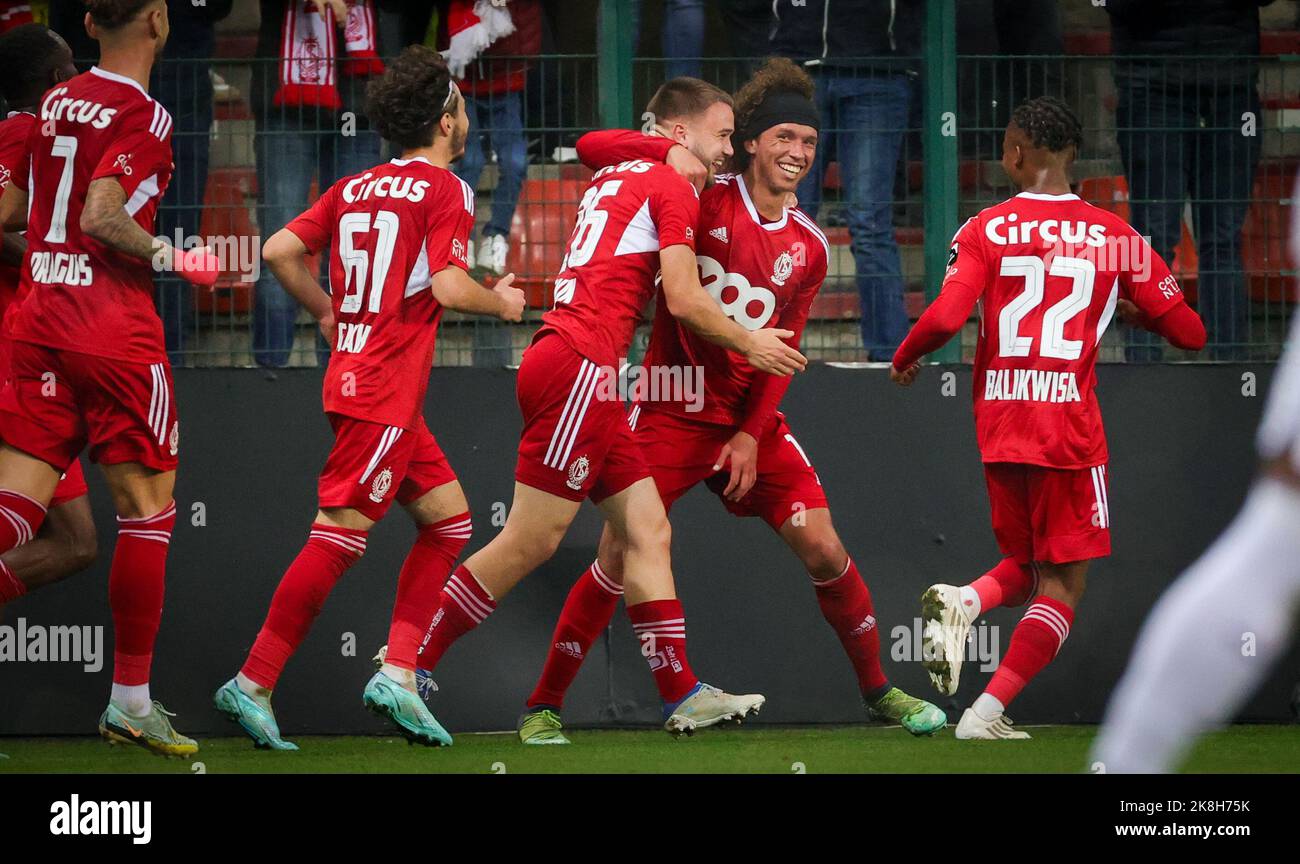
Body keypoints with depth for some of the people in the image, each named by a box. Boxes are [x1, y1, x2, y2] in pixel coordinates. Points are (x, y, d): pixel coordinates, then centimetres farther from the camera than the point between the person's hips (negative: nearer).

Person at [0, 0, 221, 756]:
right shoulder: (143, 115, -9)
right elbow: (101, 217, -20)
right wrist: (178, 260, -9)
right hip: (113, 329, -6)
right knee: (148, 511, 5)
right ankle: (131, 699, 6)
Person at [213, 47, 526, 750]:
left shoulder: (354, 188, 14)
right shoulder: (444, 189, -7)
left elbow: (279, 251, 9)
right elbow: (448, 286, -18)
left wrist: (329, 312, 22)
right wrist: (502, 302, 1)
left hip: (353, 371, 9)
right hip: (385, 390, -9)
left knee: (448, 517, 13)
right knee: (340, 534, -9)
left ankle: (398, 673, 6)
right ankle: (253, 685, -11)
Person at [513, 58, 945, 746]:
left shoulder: (809, 247, 6)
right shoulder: (702, 199, -7)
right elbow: (592, 149, -9)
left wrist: (751, 435, -4)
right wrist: (669, 148, -25)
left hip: (752, 417, 4)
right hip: (672, 411, -4)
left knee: (823, 551, -2)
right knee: (621, 556, -9)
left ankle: (877, 689, 16)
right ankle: (544, 707, 1)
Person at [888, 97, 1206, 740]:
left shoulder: (985, 230, 0)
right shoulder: (1116, 237, 1)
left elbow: (945, 318, -13)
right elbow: (1189, 333, 4)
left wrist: (903, 360, 7)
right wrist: (1136, 311, 24)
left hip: (998, 424, 2)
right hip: (1070, 425, -2)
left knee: (1026, 569, 21)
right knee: (1062, 585, 4)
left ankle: (965, 602, -11)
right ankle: (988, 712, -10)